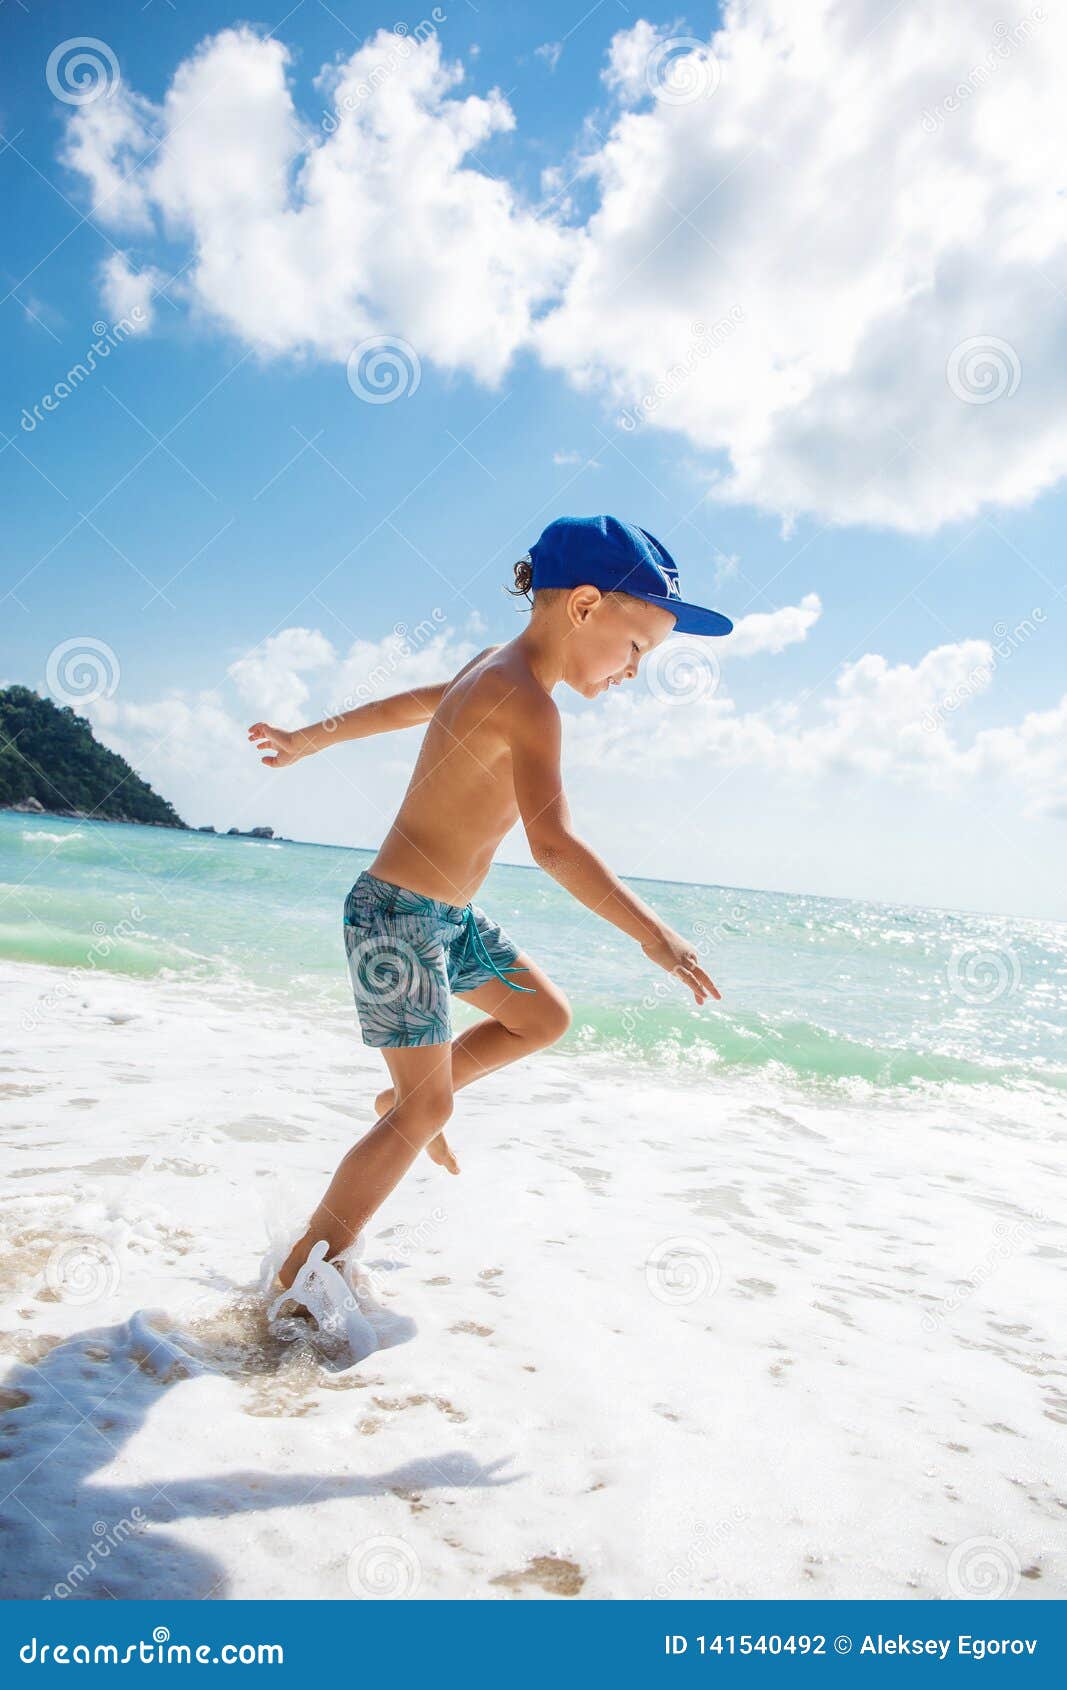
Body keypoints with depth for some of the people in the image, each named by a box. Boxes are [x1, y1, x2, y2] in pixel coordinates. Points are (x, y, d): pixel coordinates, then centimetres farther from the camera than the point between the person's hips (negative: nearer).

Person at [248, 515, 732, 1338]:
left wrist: (312, 739, 34)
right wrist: (654, 934, -33)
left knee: (545, 1016, 15)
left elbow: (409, 703, 20)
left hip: (447, 916, 10)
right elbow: (553, 844, -35)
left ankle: (403, 1100, 28)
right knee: (426, 1109, -2)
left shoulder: (489, 668, 6)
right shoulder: (526, 701, -25)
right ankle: (301, 1277, 8)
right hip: (399, 918, -10)